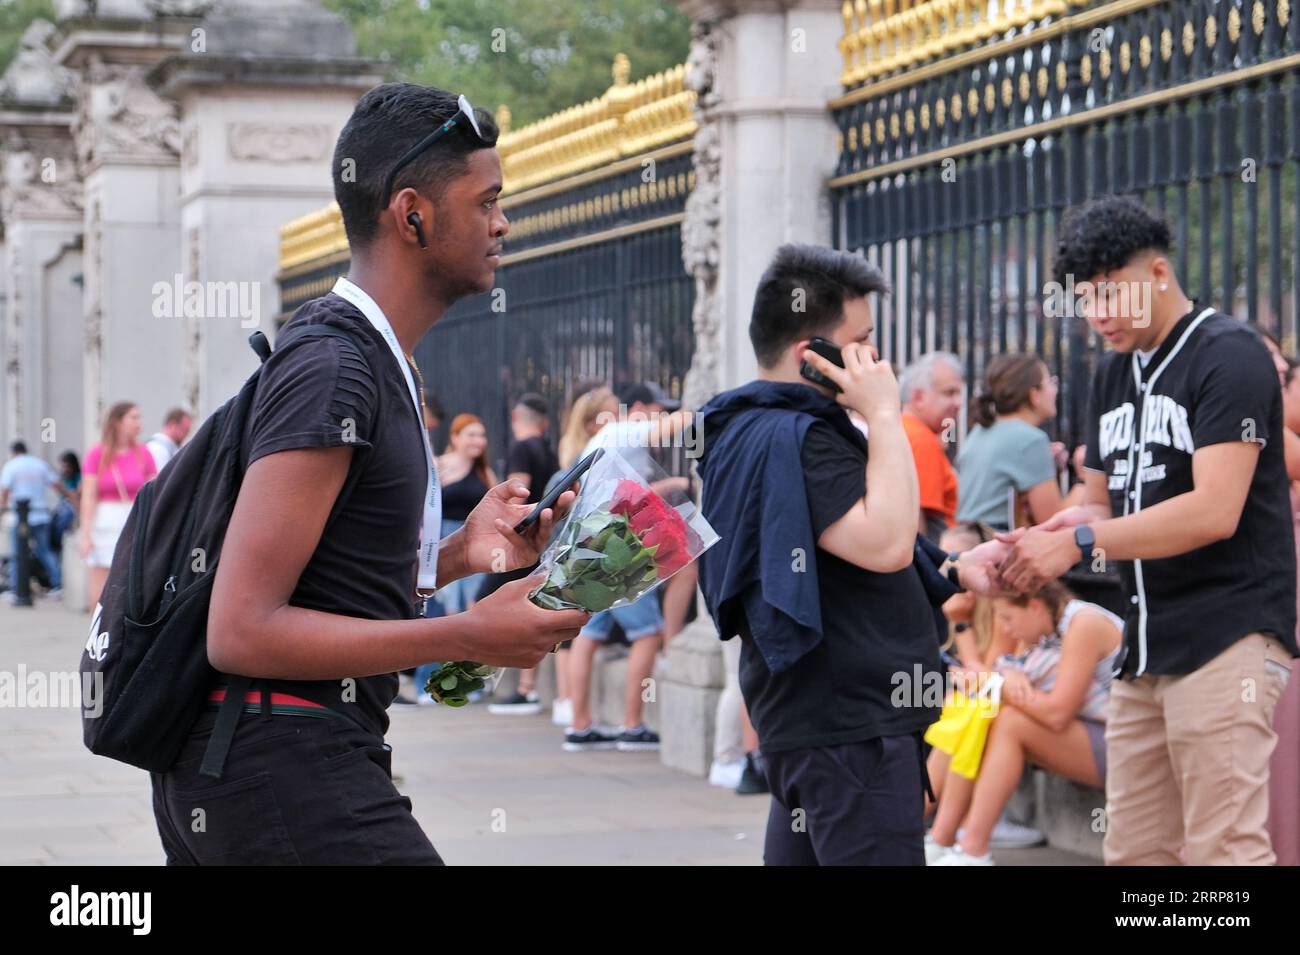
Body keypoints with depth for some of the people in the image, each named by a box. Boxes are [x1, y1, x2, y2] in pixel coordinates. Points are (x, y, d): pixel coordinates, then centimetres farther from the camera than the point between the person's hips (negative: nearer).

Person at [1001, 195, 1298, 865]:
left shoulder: (1228, 357, -10)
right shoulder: (1114, 372, 17)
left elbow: (1214, 512, -20)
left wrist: (1079, 543, -20)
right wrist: (1040, 542, -5)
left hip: (1226, 636, -8)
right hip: (1146, 645, 8)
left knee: (1222, 850, -12)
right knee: (1134, 853, 7)